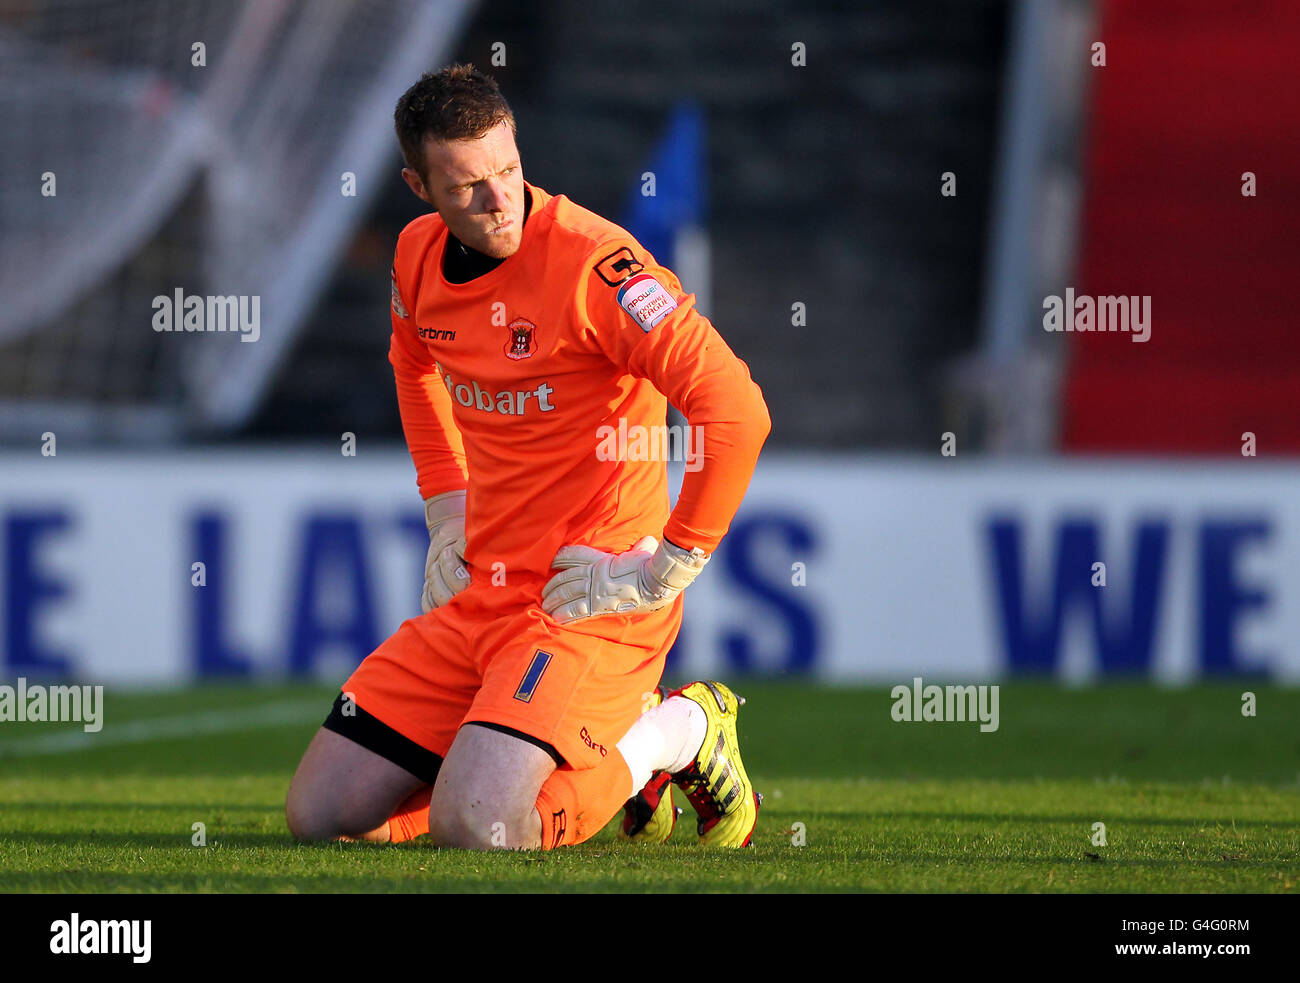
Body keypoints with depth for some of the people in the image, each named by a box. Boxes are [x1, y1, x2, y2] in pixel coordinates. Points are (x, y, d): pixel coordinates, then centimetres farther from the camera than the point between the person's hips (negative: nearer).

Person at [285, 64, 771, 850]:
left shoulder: (590, 261, -19)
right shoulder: (420, 257, 5)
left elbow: (738, 414, -25)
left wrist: (665, 572, -19)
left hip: (589, 606, -8)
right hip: (478, 599, 8)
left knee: (476, 826, -27)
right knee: (320, 815, 5)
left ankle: (677, 734, 3)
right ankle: (611, 741, 19)